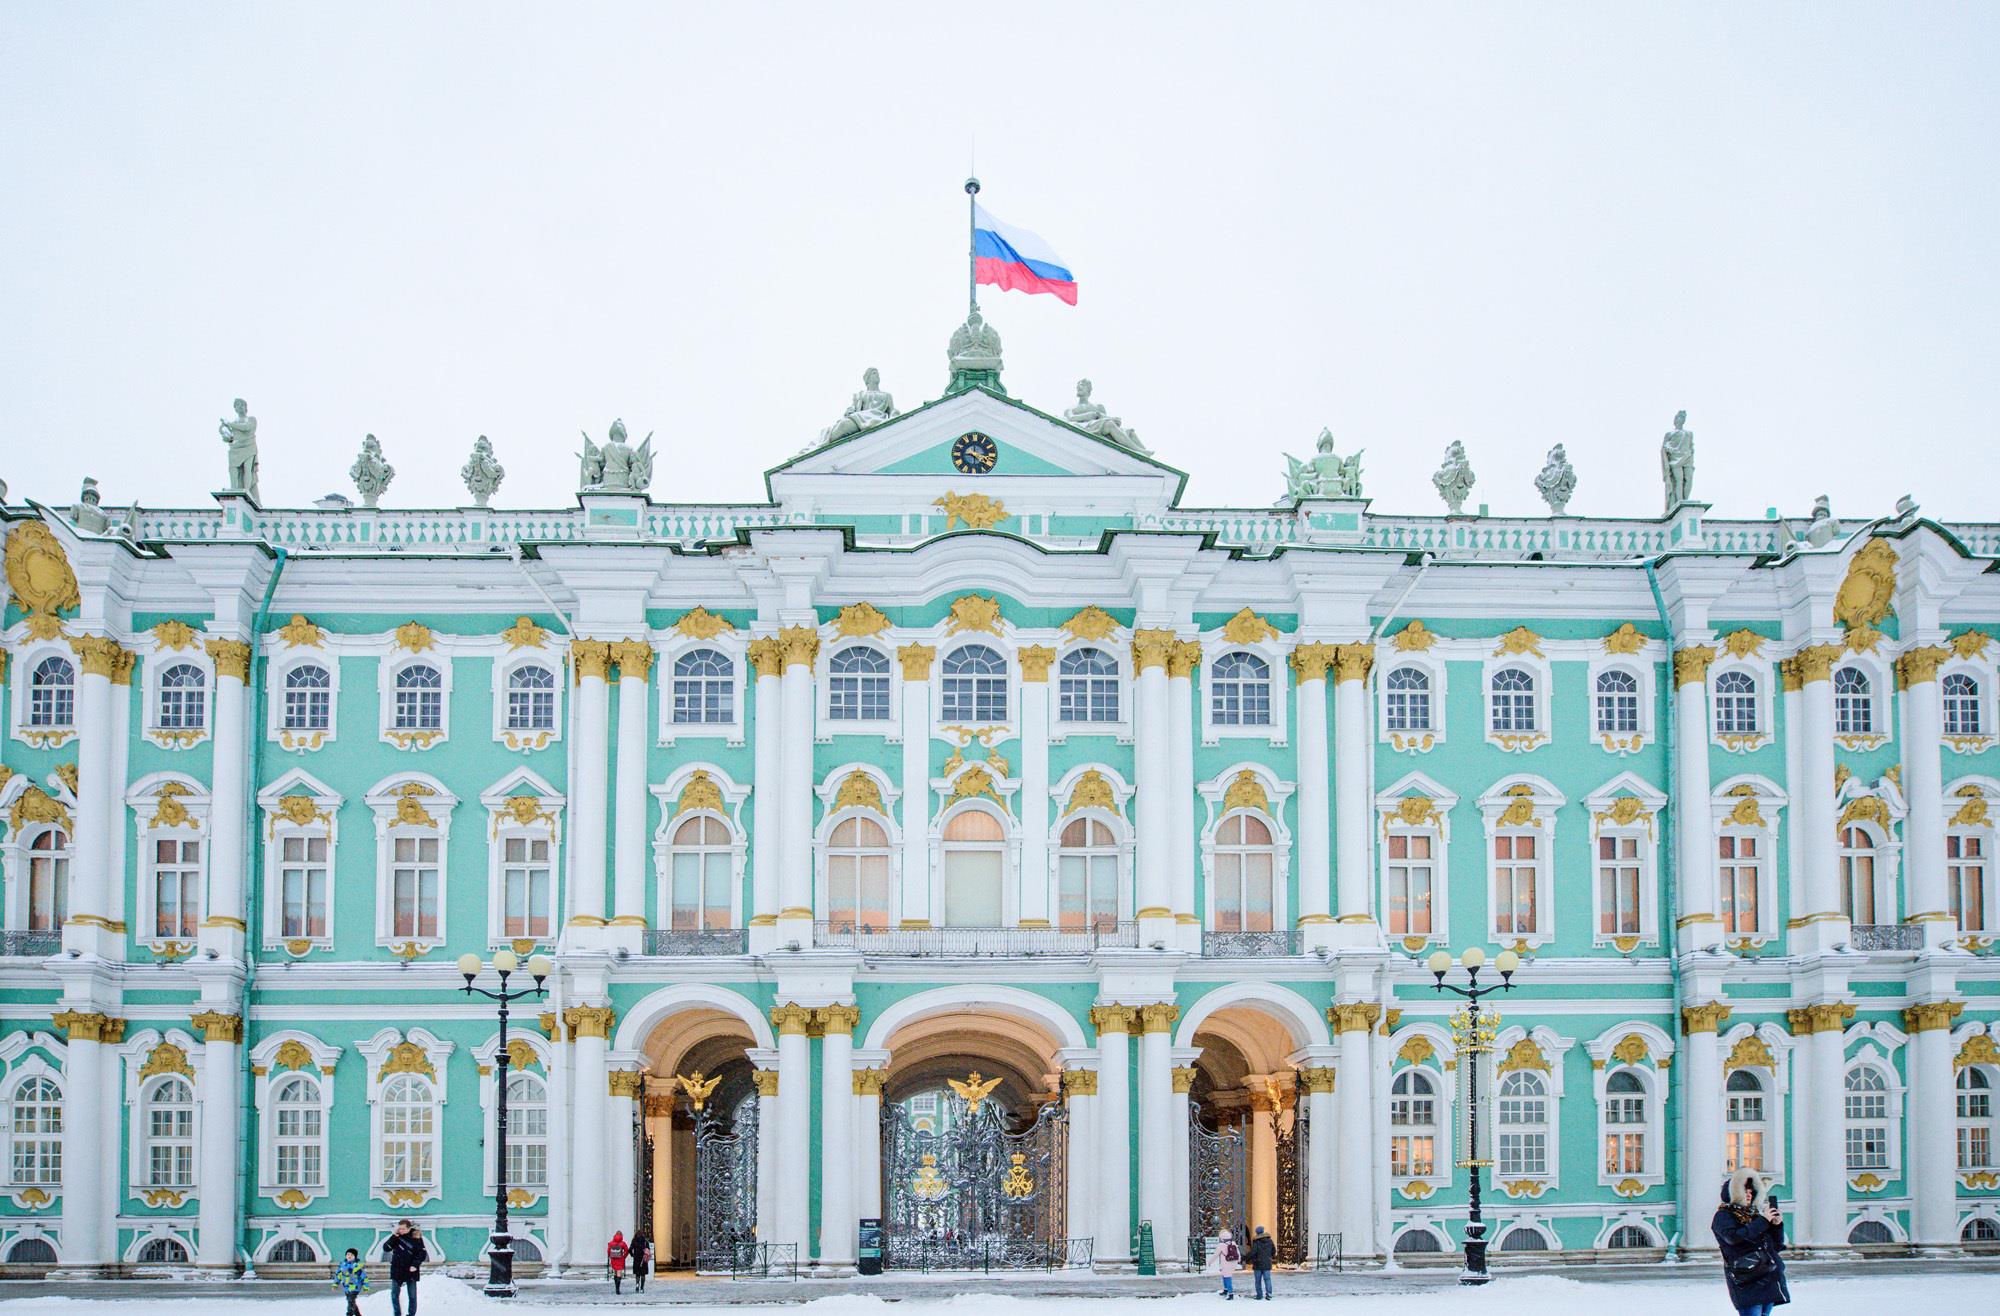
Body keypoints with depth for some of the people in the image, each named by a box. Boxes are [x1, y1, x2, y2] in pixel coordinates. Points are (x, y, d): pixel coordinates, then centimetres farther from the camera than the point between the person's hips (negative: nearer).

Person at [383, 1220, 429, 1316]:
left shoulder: (416, 1238, -7)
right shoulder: (396, 1237, 1)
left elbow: (422, 1254, -6)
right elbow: (386, 1248, -7)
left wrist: (415, 1265, -17)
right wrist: (394, 1236, -16)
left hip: (411, 1271, -3)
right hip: (397, 1271, 3)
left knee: (412, 1296, 4)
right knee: (394, 1294, 5)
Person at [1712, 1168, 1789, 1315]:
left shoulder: (1754, 1213, 21)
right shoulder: (1723, 1215, 2)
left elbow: (1777, 1245, 24)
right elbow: (1734, 1236, -20)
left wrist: (1777, 1225, 4)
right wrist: (1763, 1221, -14)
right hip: (1747, 1280, -7)